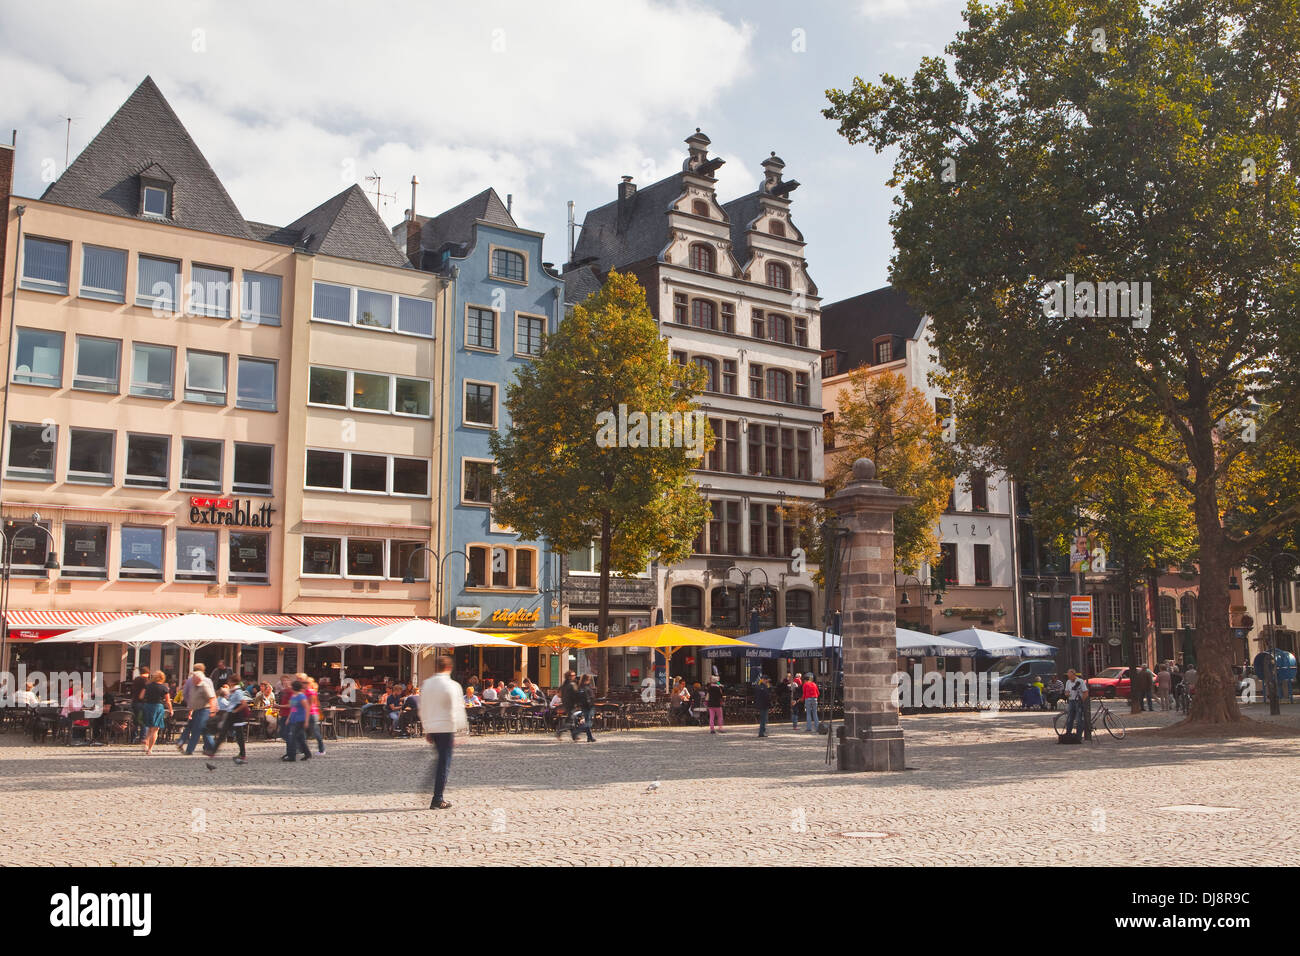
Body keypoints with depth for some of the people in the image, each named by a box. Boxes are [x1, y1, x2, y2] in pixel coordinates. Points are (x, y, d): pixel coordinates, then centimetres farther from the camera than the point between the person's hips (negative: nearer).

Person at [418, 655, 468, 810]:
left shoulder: (425, 684, 7)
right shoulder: (452, 686, -10)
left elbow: (422, 708, 11)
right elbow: (457, 710, -11)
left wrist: (427, 730, 17)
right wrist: (460, 730, -6)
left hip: (431, 727, 6)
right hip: (447, 727, -6)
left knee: (441, 758, 21)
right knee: (444, 762, 0)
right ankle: (438, 800, 0)